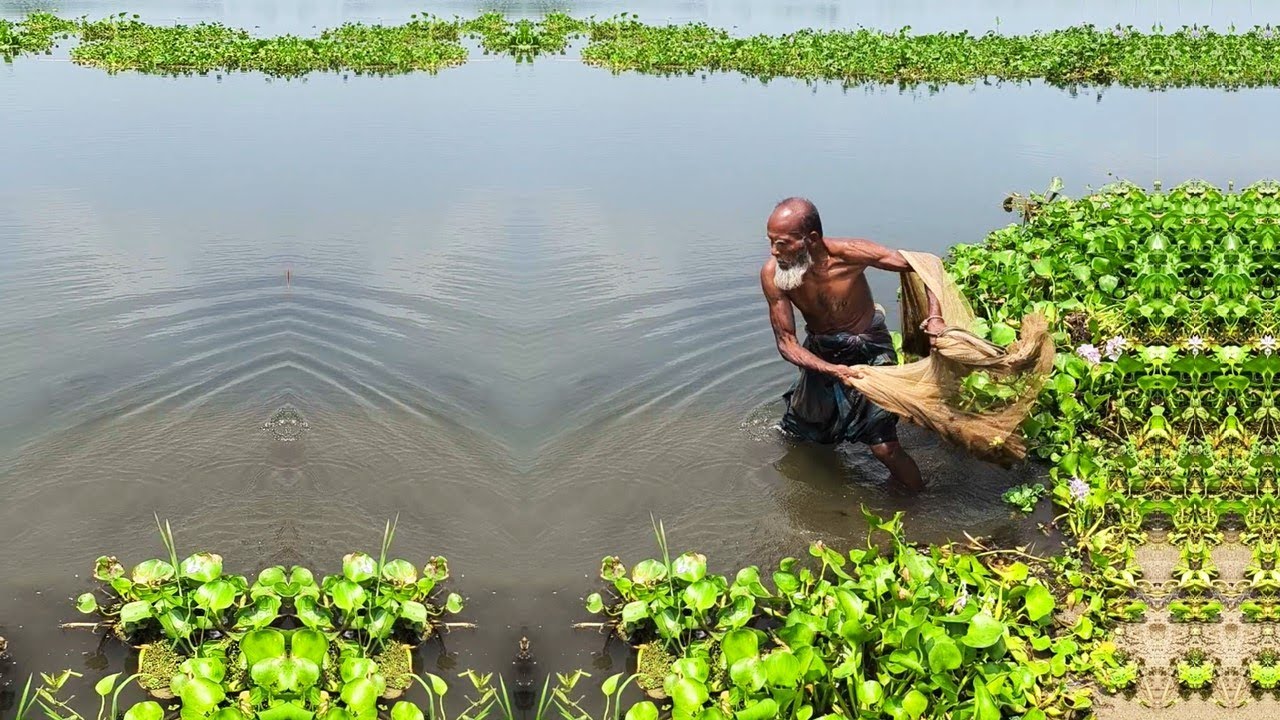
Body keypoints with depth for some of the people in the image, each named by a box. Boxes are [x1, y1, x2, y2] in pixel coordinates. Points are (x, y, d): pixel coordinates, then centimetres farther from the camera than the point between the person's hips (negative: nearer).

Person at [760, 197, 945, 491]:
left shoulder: (848, 254, -30)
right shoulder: (772, 274, -24)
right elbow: (786, 343, -19)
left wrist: (935, 316, -36)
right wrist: (835, 371, -34)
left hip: (870, 349, -3)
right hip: (821, 354, 3)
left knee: (884, 447, -12)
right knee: (797, 431, 19)